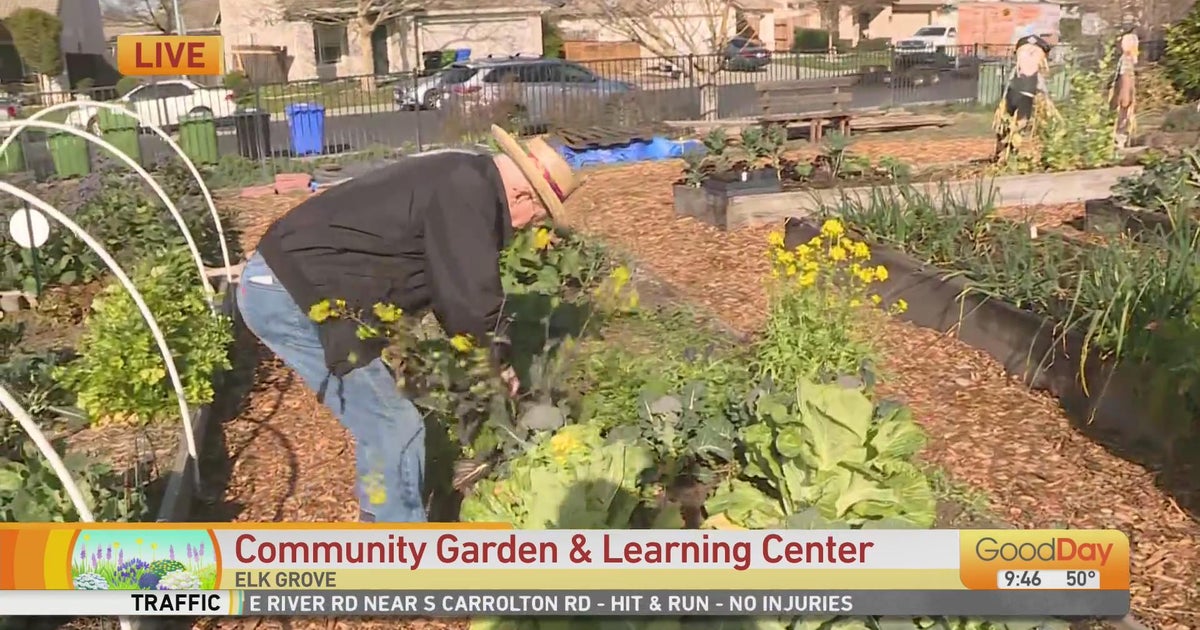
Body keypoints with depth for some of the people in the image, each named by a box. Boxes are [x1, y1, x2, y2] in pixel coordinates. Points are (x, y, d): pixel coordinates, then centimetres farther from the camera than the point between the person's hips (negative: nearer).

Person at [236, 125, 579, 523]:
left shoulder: (461, 180, 15)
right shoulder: (466, 194, -18)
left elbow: (452, 284, 23)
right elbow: (471, 299, -16)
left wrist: (489, 361, 22)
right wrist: (498, 362, 4)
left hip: (278, 283, 11)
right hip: (292, 294, -11)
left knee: (381, 425, 19)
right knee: (395, 431, -5)